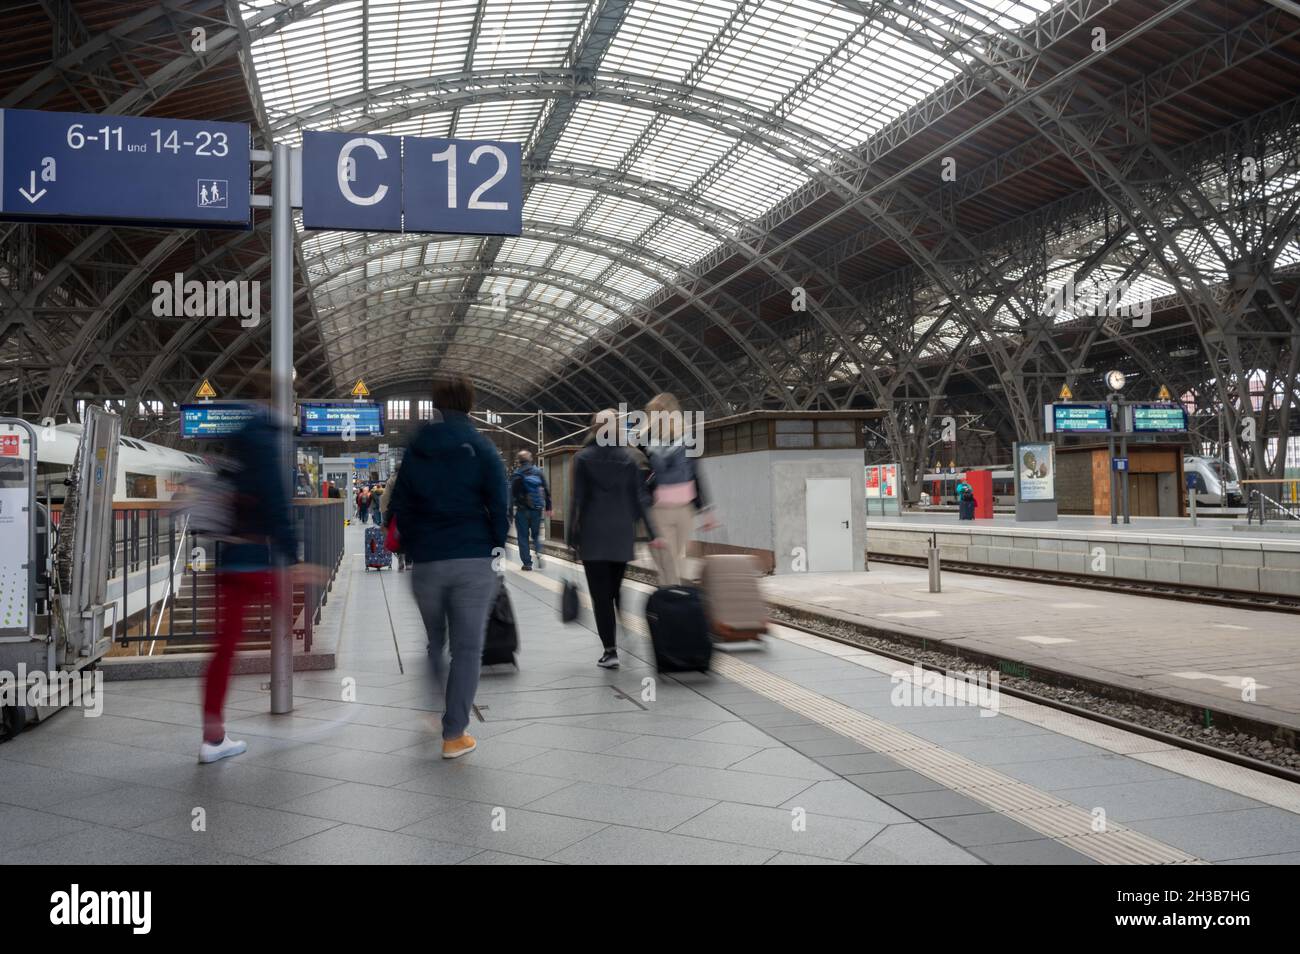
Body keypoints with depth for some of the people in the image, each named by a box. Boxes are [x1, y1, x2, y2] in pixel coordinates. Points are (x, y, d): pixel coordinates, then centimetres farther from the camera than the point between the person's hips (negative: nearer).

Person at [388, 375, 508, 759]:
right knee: (467, 648, 3)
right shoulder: (481, 449, -2)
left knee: (433, 644, 21)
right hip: (474, 561, -3)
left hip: (425, 561, 3)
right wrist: (496, 548, 6)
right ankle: (454, 735, 2)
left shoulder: (415, 450, 7)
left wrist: (414, 549, 15)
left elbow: (400, 507, 9)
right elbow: (498, 506, -4)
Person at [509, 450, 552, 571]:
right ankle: (539, 553, -8)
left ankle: (527, 563, 5)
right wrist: (548, 507, 10)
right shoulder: (539, 472, 4)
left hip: (522, 510, -3)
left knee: (523, 537, 6)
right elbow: (547, 490, 5)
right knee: (536, 534, 17)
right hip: (537, 509, 3)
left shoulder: (516, 475, -6)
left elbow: (512, 494, -8)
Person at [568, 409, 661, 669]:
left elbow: (578, 499, -5)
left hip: (593, 534, -3)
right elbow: (640, 497, 2)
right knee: (617, 590, 15)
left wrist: (572, 535, -1)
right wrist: (652, 533, 2)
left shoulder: (583, 458, -2)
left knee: (600, 594, -1)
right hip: (623, 533, 3)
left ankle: (610, 650, -6)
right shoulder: (627, 458, 5)